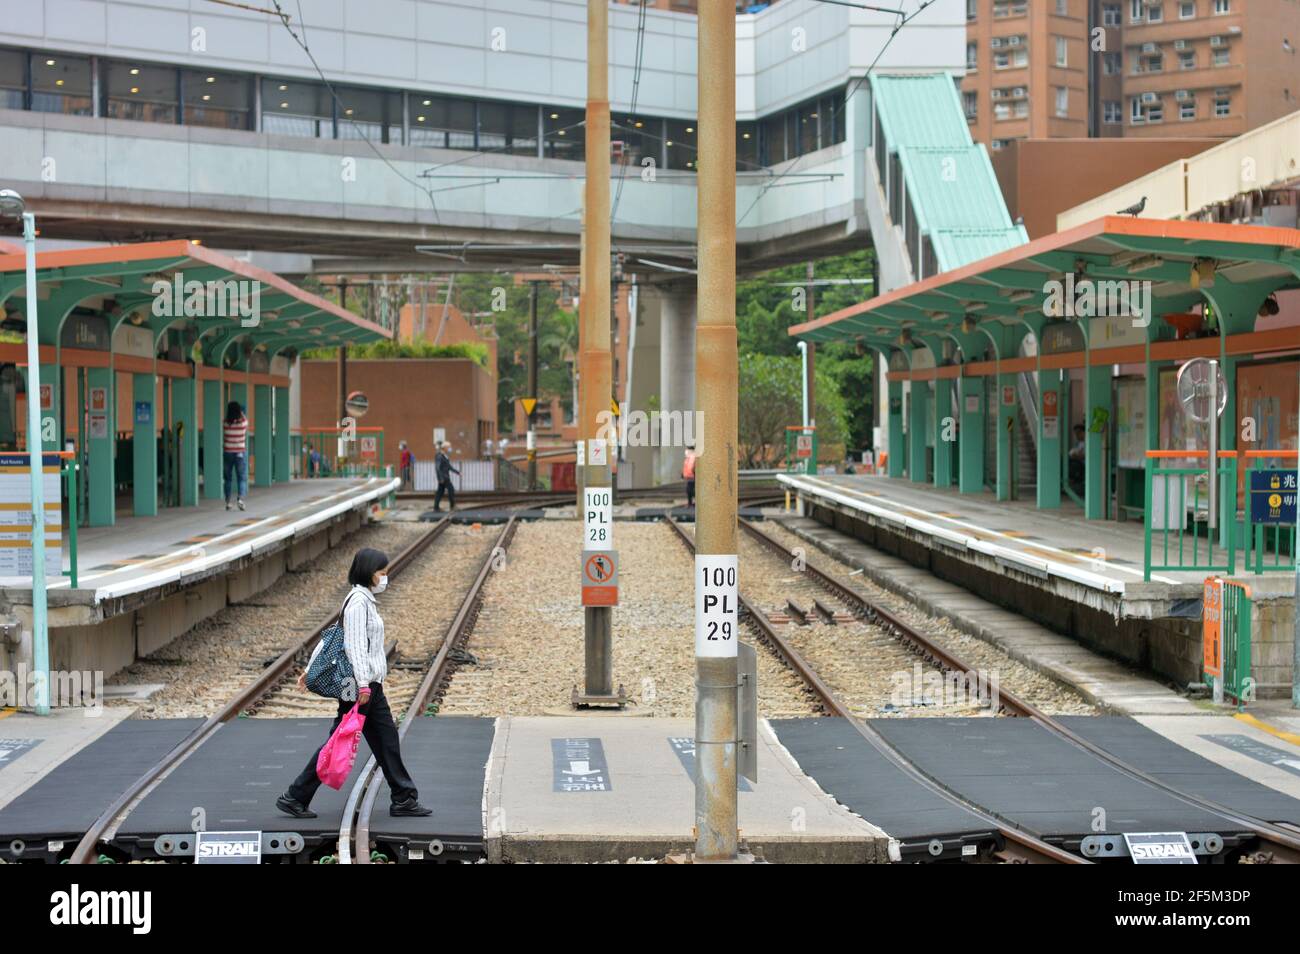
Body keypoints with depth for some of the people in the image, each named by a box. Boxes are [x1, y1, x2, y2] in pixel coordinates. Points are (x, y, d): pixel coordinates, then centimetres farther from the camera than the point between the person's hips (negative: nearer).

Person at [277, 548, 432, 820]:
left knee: (387, 741, 9)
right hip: (360, 686, -10)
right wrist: (363, 684, -25)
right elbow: (355, 644, -21)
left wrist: (311, 669, 21)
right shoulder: (358, 601, -14)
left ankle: (404, 799, 13)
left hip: (371, 686, 10)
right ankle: (295, 797, 4)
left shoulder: (366, 601, 16)